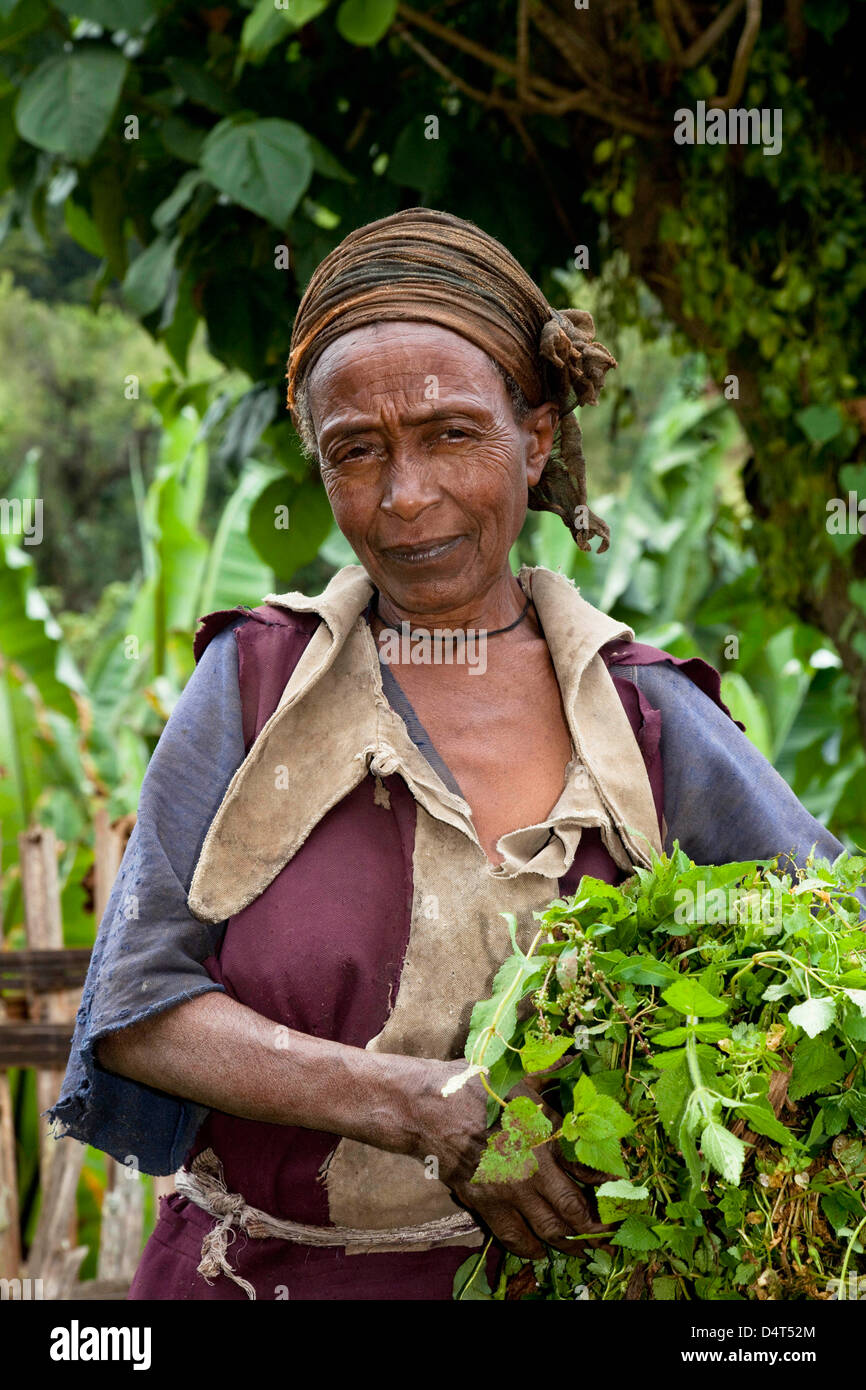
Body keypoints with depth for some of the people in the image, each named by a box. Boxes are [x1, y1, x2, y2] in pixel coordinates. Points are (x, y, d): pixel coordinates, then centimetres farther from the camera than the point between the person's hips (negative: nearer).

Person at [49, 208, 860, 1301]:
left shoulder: (646, 720, -4)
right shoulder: (256, 684, -4)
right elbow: (135, 1008, -9)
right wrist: (421, 1107, -22)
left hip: (549, 1265, 1)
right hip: (255, 1272, -1)